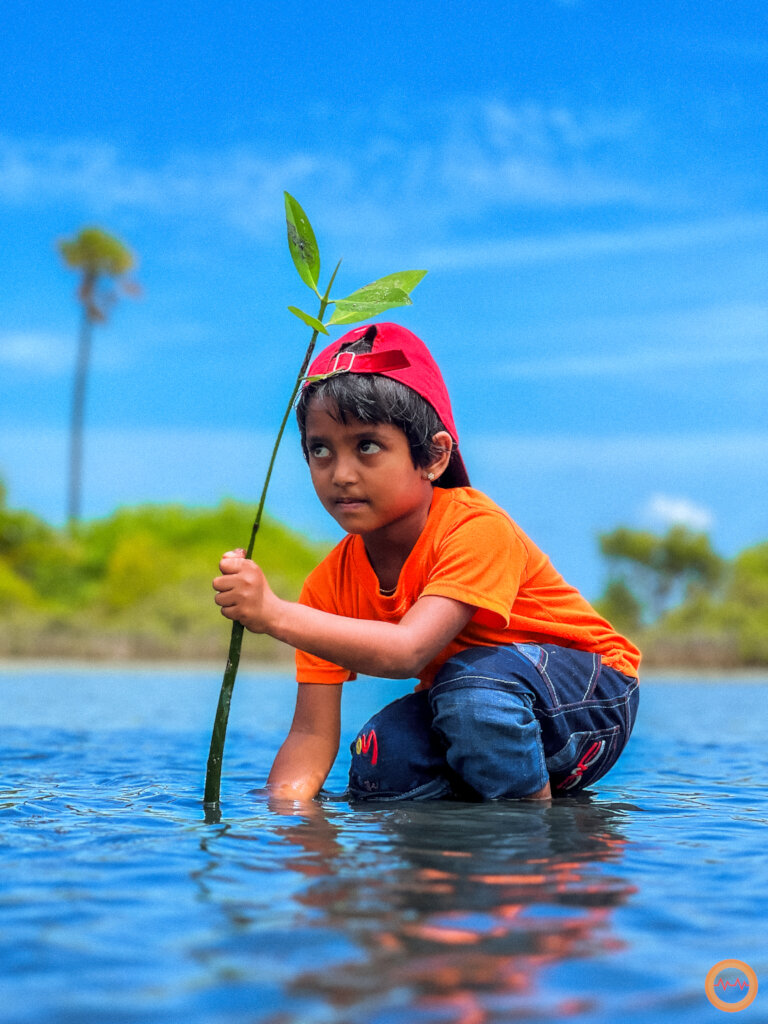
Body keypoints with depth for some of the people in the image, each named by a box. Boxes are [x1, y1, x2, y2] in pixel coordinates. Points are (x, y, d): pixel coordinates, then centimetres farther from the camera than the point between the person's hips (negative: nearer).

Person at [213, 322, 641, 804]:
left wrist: (274, 613, -47)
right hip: (468, 711, 6)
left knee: (472, 682, -34)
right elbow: (312, 733, -14)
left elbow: (407, 651, -41)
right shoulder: (331, 583, -10)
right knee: (379, 762, -23)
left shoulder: (477, 527, -27)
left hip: (592, 697, -5)